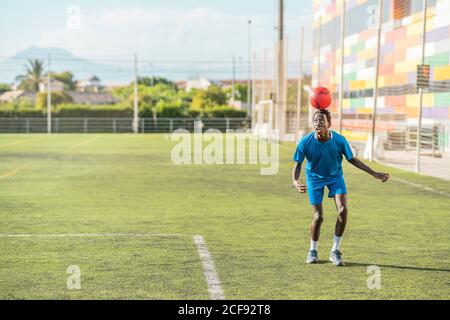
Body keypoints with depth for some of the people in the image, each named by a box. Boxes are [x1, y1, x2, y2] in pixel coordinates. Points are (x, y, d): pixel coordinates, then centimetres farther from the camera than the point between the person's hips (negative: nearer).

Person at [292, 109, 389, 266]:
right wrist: (295, 181, -38)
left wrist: (374, 173, -8)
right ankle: (313, 250, 22)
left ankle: (335, 251, -1)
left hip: (335, 176, 1)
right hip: (315, 178, -1)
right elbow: (298, 164, -16)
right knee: (318, 217, -5)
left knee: (343, 210, -16)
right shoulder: (306, 142, -25)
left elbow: (352, 159, -8)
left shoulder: (339, 140, -22)